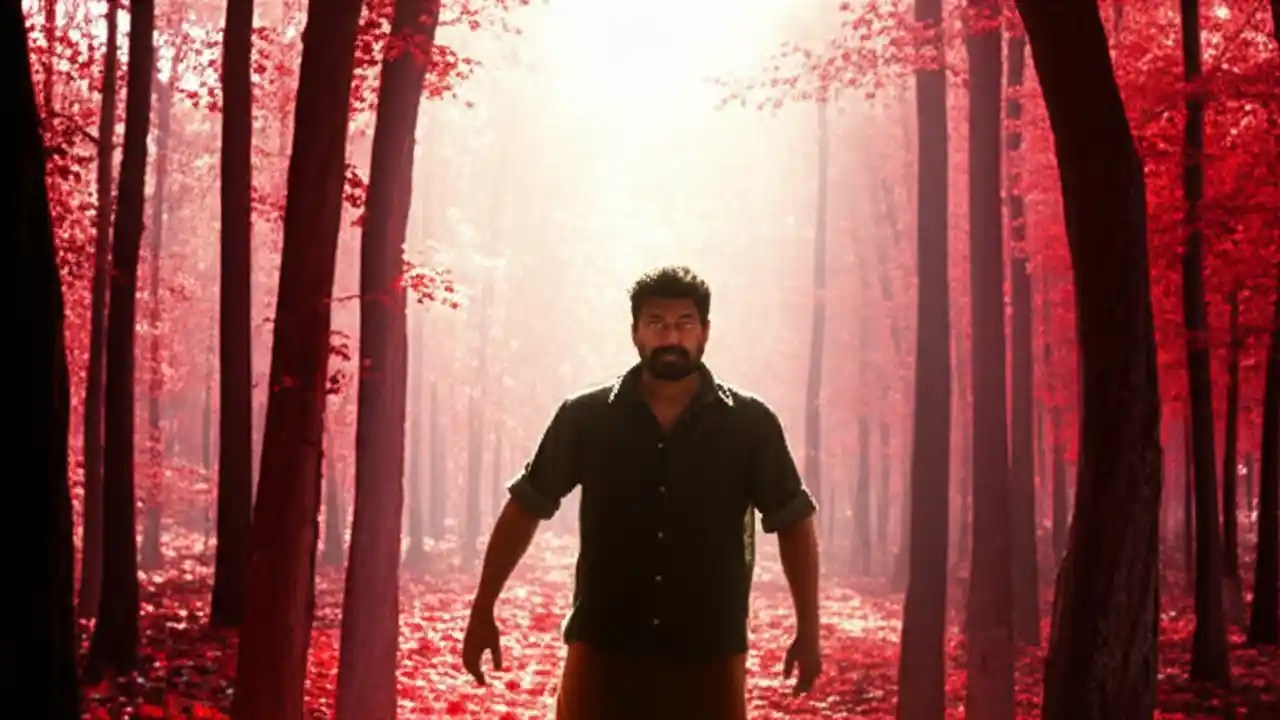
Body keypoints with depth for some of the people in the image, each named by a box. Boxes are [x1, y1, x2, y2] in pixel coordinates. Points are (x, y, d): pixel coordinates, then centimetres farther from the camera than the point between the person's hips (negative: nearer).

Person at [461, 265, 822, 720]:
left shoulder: (749, 425, -2)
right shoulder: (585, 418, -1)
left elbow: (794, 524, 6)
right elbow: (524, 509, 6)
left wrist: (808, 630, 2)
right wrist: (483, 612, 5)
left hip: (708, 657, 0)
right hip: (603, 651, 0)